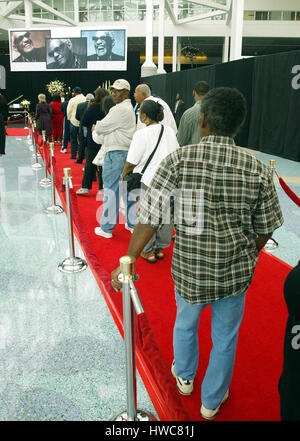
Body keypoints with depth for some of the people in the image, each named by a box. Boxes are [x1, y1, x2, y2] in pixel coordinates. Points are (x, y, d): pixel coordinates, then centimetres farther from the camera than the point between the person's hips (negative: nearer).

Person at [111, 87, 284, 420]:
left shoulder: (178, 161, -15)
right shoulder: (257, 170, -10)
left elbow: (149, 218, -17)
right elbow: (264, 228, -1)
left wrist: (127, 262, -6)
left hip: (189, 270, 0)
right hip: (236, 273, 1)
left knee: (185, 324, 28)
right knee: (225, 338, 23)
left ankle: (184, 378, 56)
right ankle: (212, 401, 45)